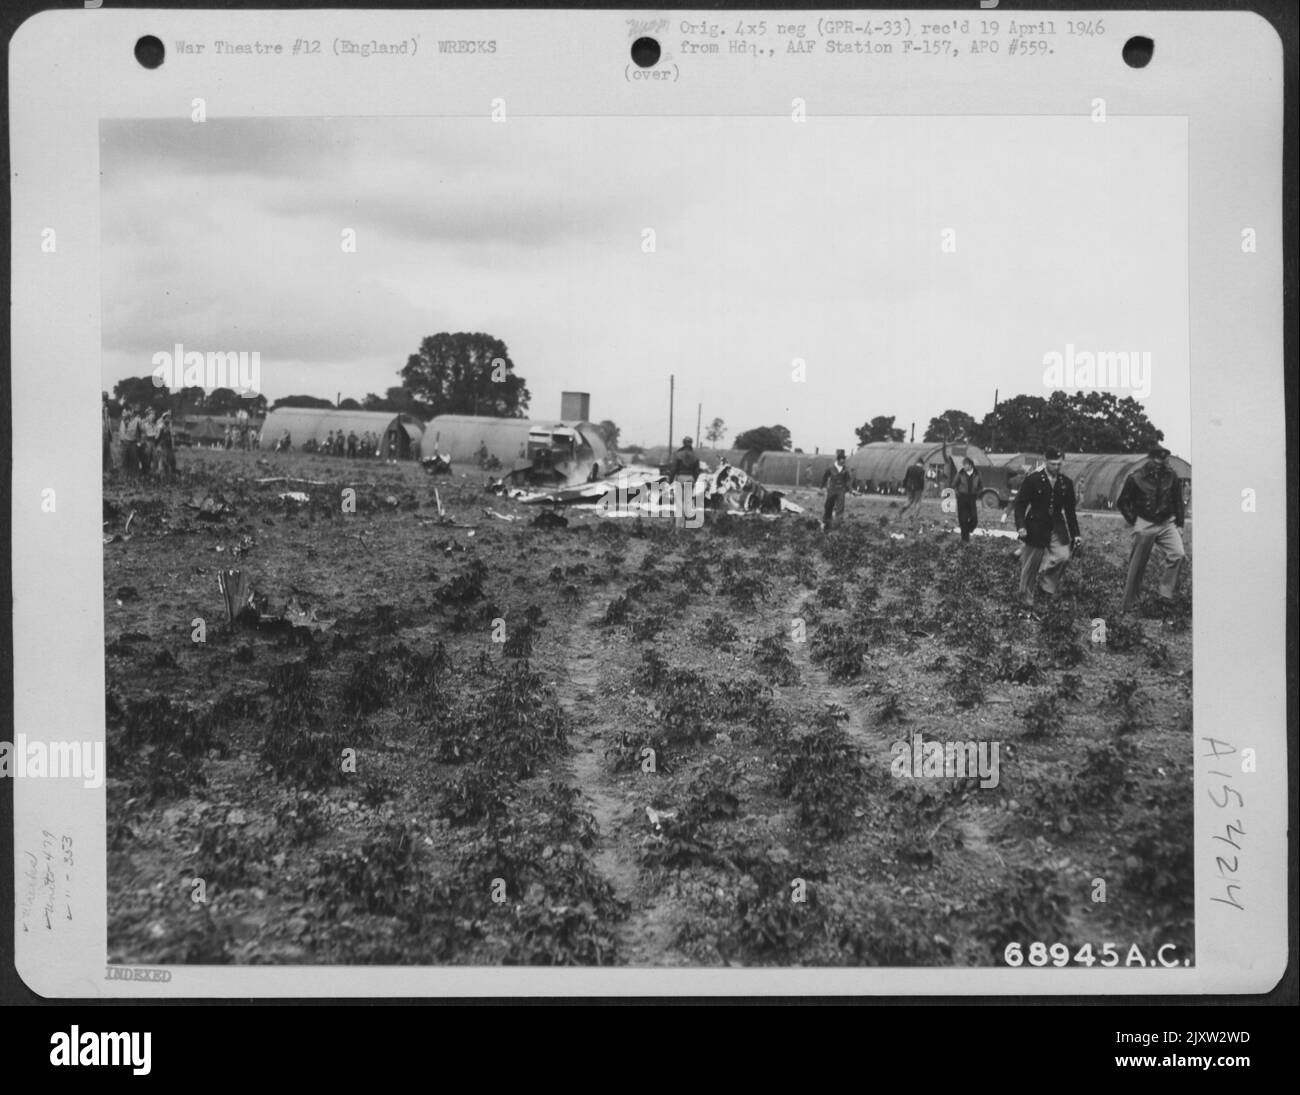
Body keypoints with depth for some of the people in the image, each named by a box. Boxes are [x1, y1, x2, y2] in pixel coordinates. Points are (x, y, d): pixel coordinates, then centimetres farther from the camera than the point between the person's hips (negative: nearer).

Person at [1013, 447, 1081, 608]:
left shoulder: (1066, 483, 3)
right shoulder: (1033, 480, -8)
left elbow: (1070, 510, 9)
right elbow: (1020, 504, -6)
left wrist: (1075, 534, 7)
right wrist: (1021, 526, -18)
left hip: (1056, 527, 3)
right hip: (1036, 527, -3)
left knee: (1063, 556, -13)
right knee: (1031, 562, 3)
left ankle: (1046, 583, 11)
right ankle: (1026, 595, 21)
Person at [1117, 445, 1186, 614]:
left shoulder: (1171, 477, 0)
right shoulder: (1136, 478, -7)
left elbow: (1178, 501, 14)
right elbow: (1122, 503, 3)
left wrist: (1179, 522, 9)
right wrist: (1133, 521, -1)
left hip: (1167, 523, 2)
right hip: (1144, 525, -2)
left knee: (1178, 554, -21)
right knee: (1137, 566, 2)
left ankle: (1165, 594, -11)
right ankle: (1128, 605, 13)